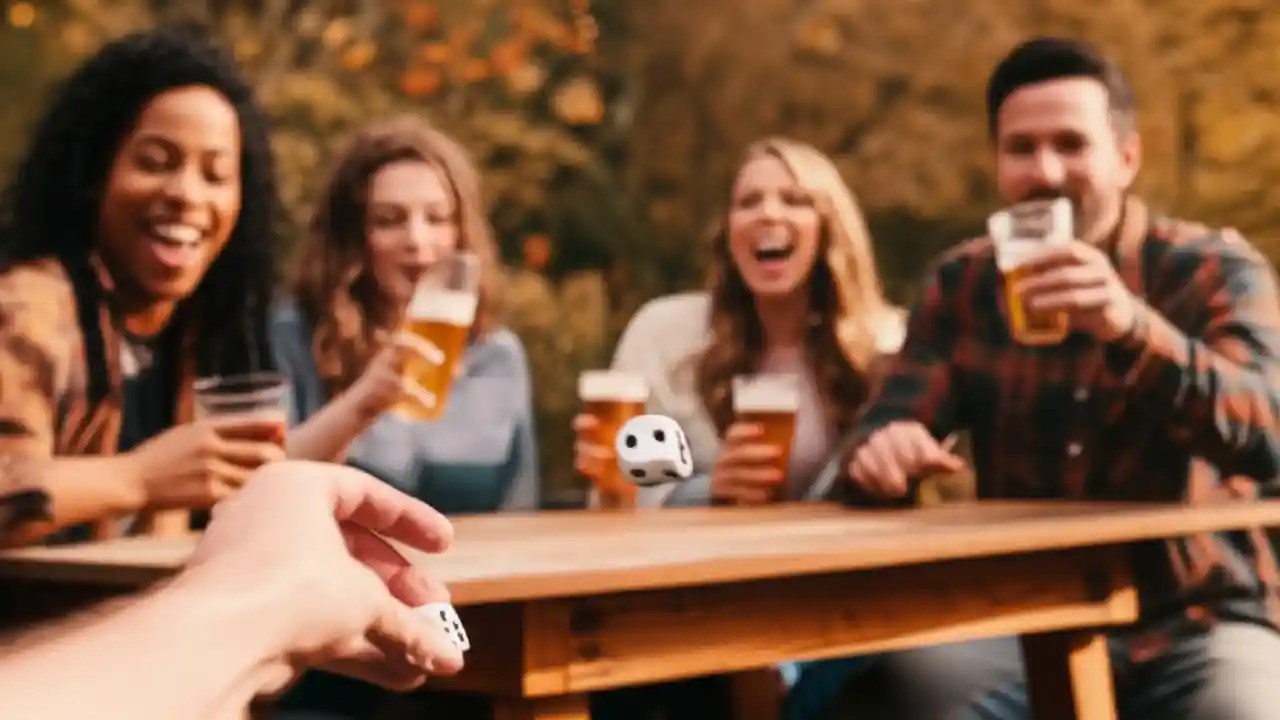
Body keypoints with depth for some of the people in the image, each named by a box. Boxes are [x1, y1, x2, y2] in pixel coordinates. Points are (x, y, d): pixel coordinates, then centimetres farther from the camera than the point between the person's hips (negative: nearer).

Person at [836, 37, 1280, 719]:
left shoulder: (1215, 270, -5)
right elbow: (891, 425, -3)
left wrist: (1131, 326, -39)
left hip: (1195, 625, -1)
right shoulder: (961, 283, 5)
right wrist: (879, 451, -29)